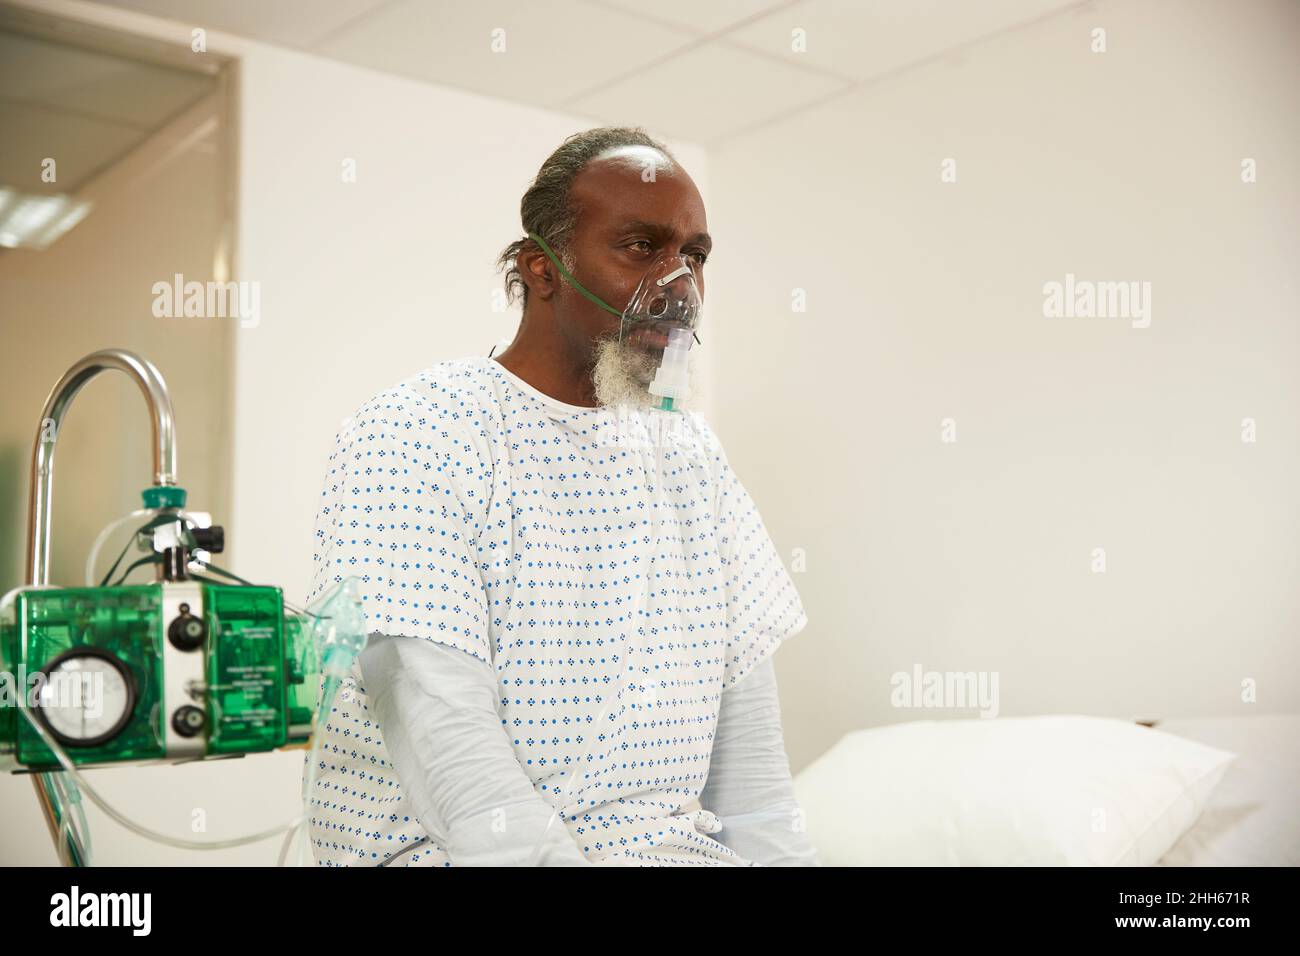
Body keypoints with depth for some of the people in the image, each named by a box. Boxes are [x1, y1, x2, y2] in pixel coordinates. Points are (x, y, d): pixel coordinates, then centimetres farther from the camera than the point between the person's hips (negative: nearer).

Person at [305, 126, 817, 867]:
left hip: (675, 843, 4)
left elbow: (743, 714, 8)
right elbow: (443, 732, -20)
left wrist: (782, 856, -4)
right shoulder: (412, 437, -11)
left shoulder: (690, 448, 10)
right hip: (453, 846, -4)